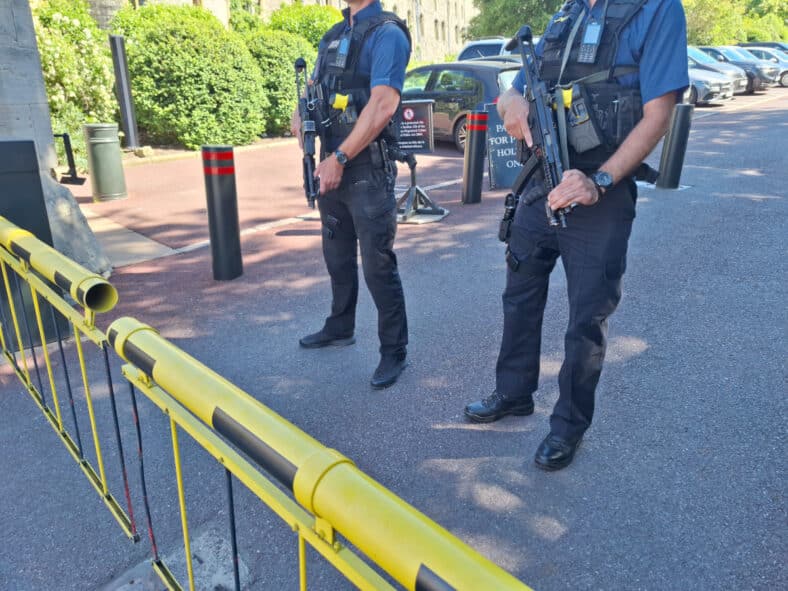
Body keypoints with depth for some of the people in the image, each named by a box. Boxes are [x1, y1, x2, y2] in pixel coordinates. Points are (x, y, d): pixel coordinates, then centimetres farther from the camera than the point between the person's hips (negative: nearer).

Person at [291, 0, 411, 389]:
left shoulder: (387, 33, -9)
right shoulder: (333, 35, 16)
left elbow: (383, 105, -21)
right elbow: (313, 86, 26)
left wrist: (339, 158, -20)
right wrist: (300, 115, 2)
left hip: (368, 170, -8)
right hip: (332, 166, 8)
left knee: (377, 265, -4)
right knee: (337, 255, 18)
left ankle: (394, 352, 10)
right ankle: (339, 328, 37)